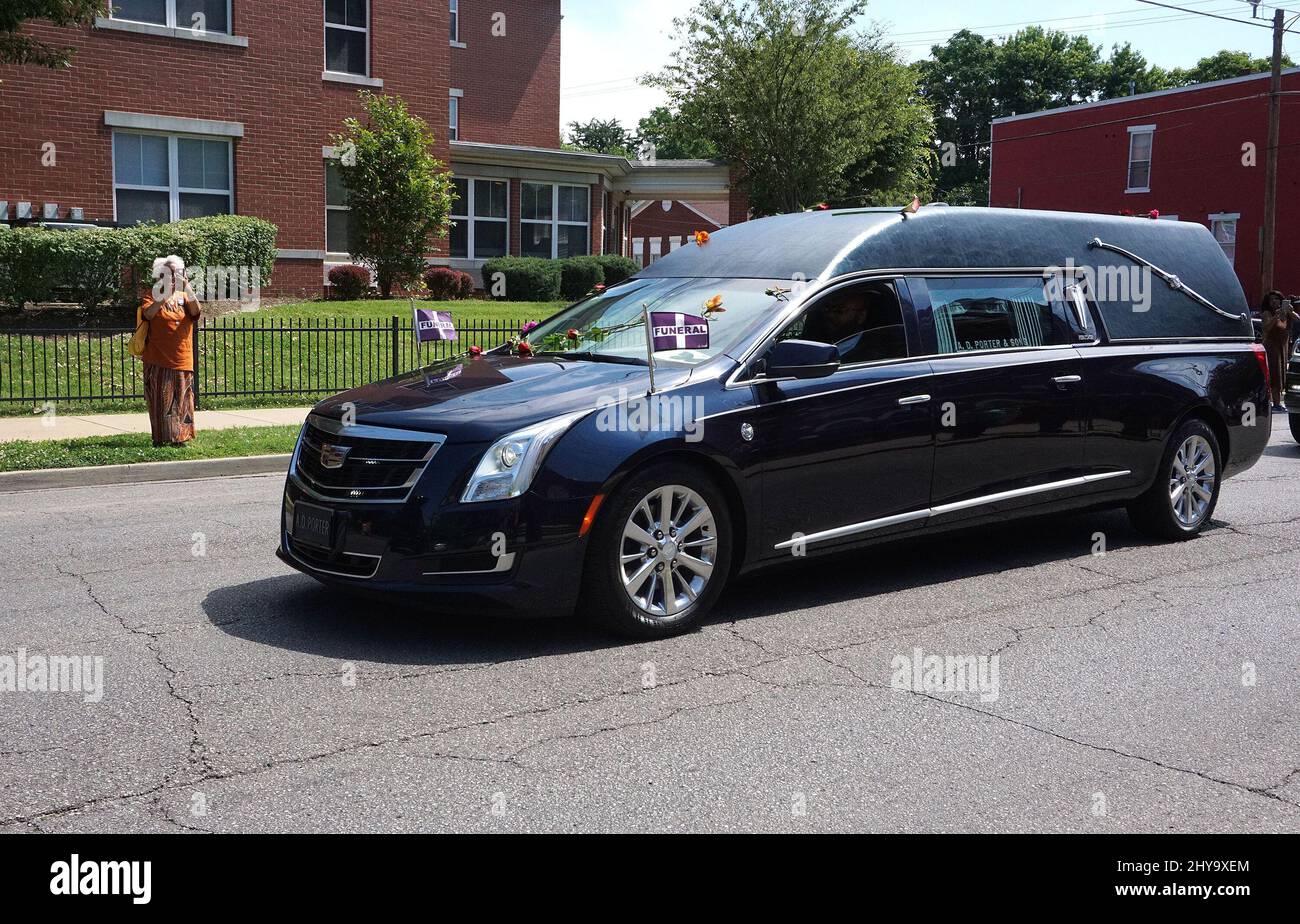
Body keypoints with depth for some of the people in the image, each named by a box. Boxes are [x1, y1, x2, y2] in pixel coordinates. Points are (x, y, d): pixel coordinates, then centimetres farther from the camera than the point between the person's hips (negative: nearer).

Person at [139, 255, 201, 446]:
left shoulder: (184, 297, 10)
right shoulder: (152, 297, 3)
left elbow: (196, 311, -10)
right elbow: (148, 314, -18)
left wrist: (188, 289, -24)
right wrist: (163, 297, -30)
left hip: (181, 359, 3)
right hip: (158, 360, -2)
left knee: (181, 400, 5)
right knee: (160, 400, -1)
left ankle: (180, 436, 11)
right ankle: (161, 438, 4)